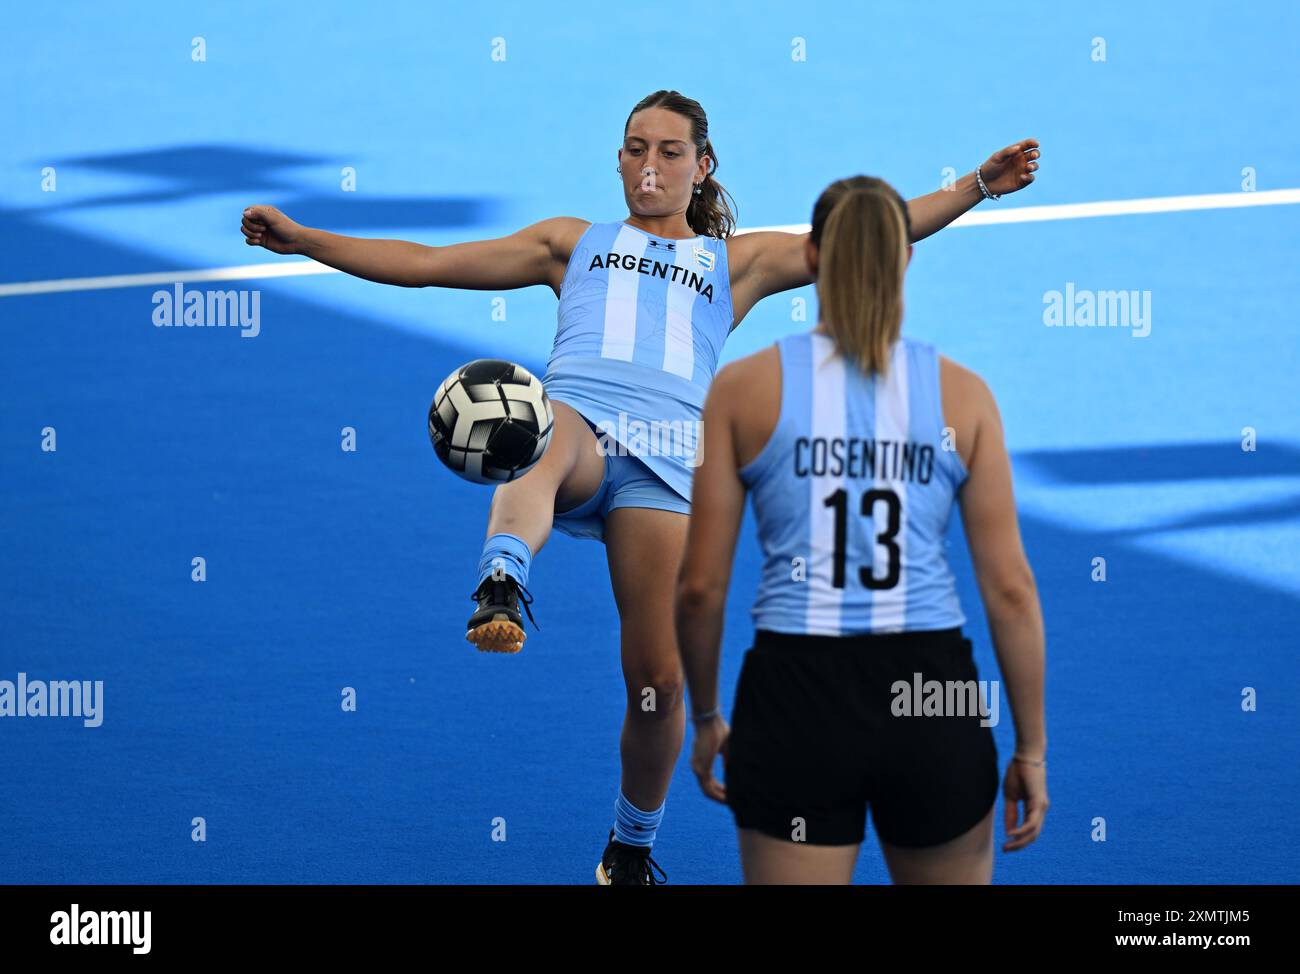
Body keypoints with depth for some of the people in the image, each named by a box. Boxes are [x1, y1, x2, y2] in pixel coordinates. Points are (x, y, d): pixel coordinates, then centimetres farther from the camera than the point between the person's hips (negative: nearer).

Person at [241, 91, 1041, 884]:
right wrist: (302, 240, 22)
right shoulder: (574, 242, 31)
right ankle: (501, 596, -70)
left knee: (658, 684, -8)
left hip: (666, 461, 1)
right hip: (577, 425, 0)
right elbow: (424, 264, 29)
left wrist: (979, 186, 10)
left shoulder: (737, 261, 30)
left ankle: (632, 849, 16)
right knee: (544, 438, -41)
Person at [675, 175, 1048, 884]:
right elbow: (1010, 588, -1)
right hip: (932, 699, 1)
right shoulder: (962, 393, 1)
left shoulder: (744, 387, -1)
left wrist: (705, 717, 14)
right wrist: (1031, 747, 7)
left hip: (798, 699, -1)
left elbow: (700, 586, -1)